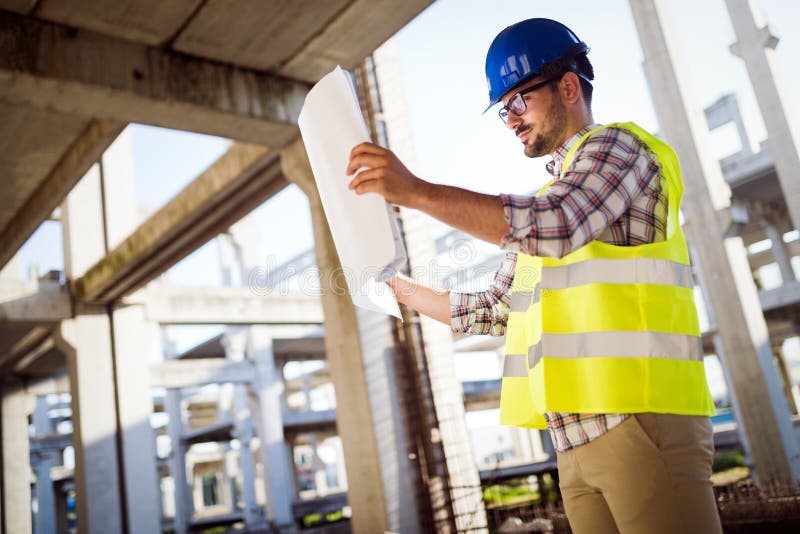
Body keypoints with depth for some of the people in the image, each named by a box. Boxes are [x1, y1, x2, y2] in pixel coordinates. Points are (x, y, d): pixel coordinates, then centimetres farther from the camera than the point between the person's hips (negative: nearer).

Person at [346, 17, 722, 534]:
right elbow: (493, 310, 26)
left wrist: (416, 190, -24)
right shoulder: (547, 200, 25)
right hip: (579, 435, 8)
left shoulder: (616, 146, 0)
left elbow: (556, 226, -23)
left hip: (641, 419, -8)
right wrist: (400, 289, 27)